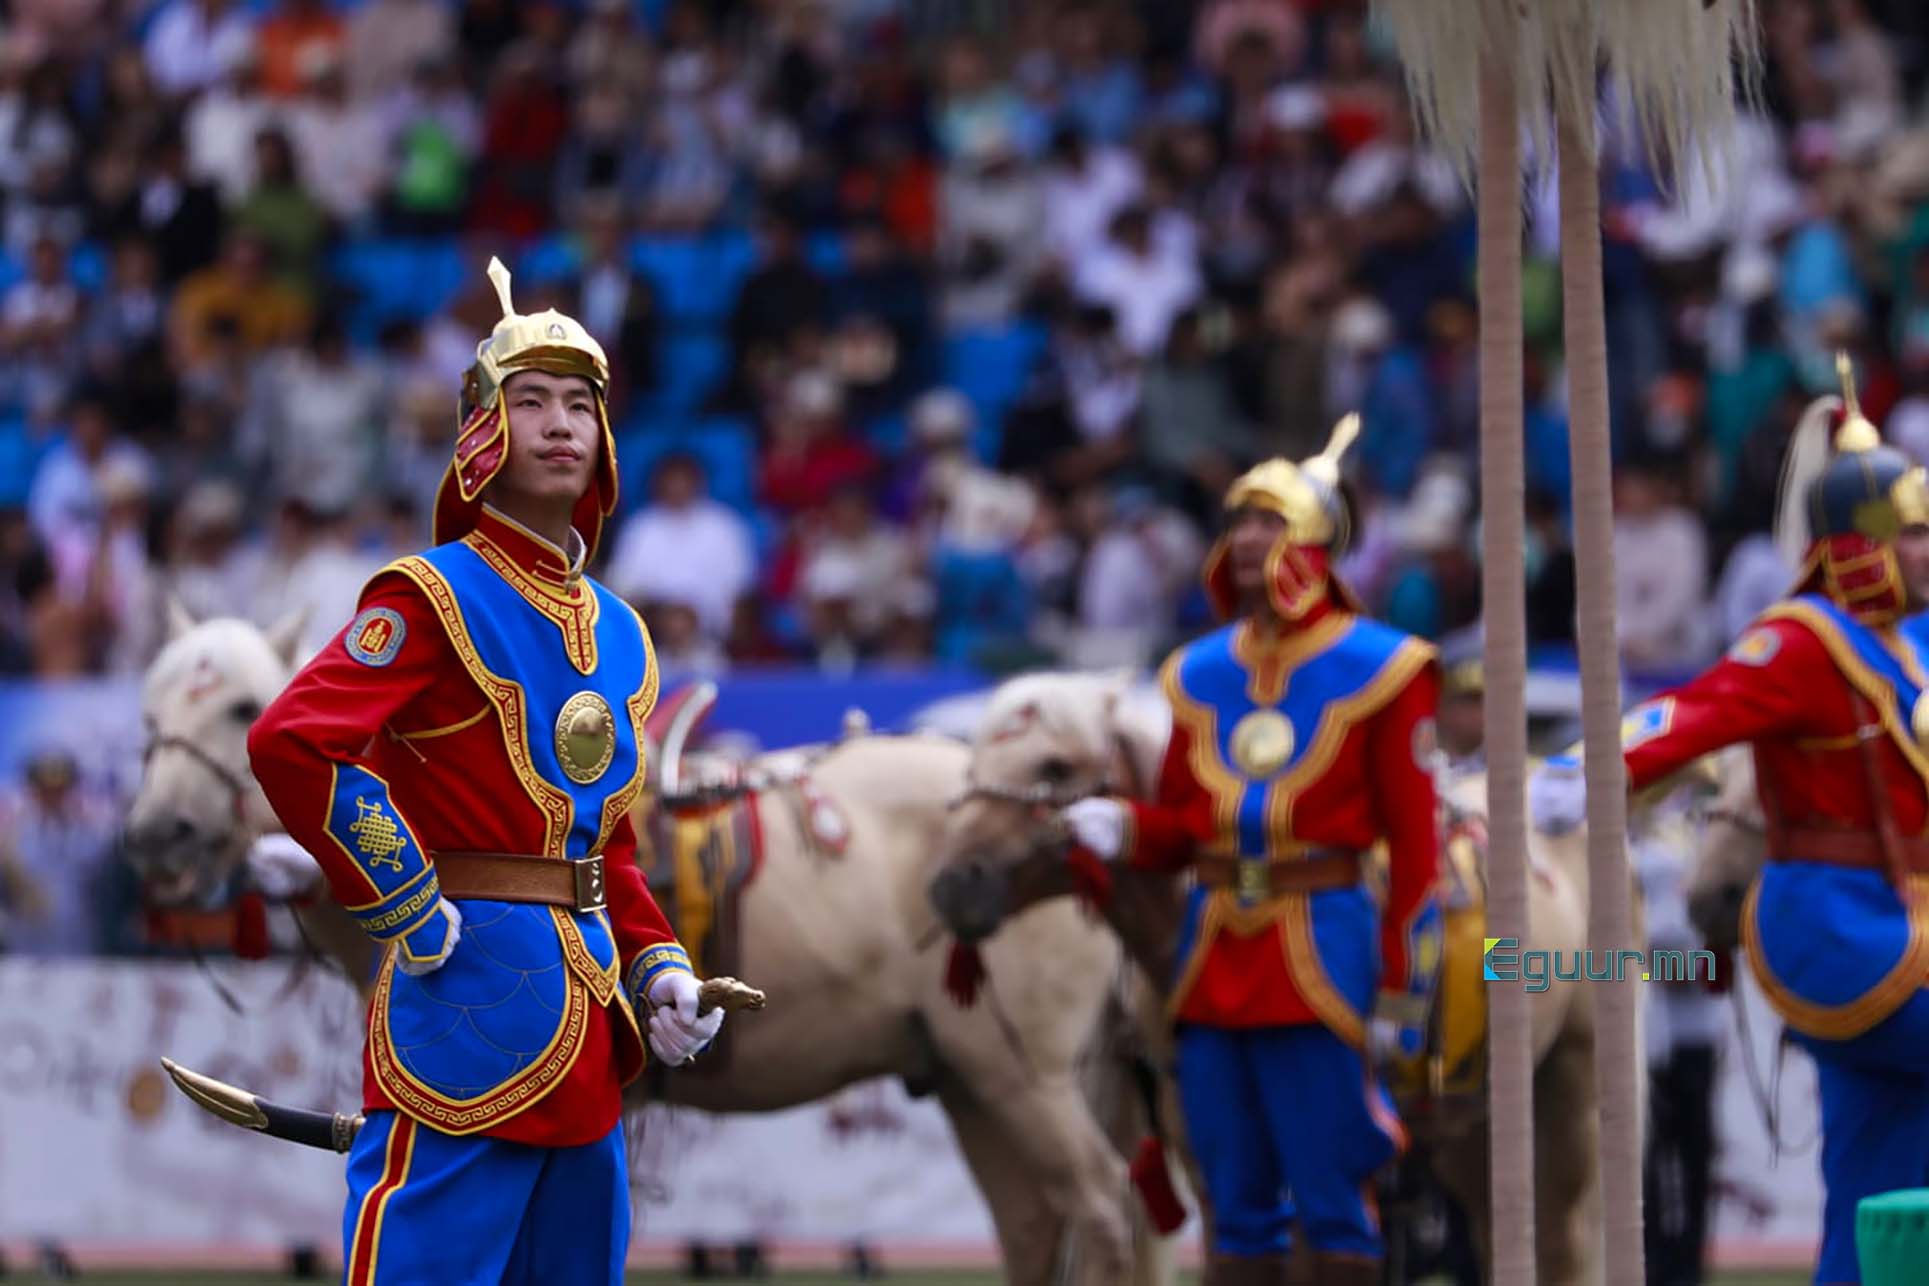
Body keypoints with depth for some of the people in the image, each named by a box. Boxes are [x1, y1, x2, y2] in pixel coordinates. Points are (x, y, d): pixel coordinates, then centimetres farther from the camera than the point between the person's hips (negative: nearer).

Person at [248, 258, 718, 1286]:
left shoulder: (617, 632, 17)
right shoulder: (436, 597, -7)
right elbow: (290, 742, -21)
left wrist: (658, 970, 10)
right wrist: (413, 918, -17)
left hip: (585, 1017, 8)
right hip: (469, 992, -8)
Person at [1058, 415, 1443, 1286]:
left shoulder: (1377, 669, -2)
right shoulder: (1200, 674, 13)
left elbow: (1413, 843, -4)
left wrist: (1402, 991, -9)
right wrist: (1115, 829, -6)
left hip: (1320, 947, -5)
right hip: (1213, 952, 5)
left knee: (1331, 1202, -4)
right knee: (1237, 1206, 8)